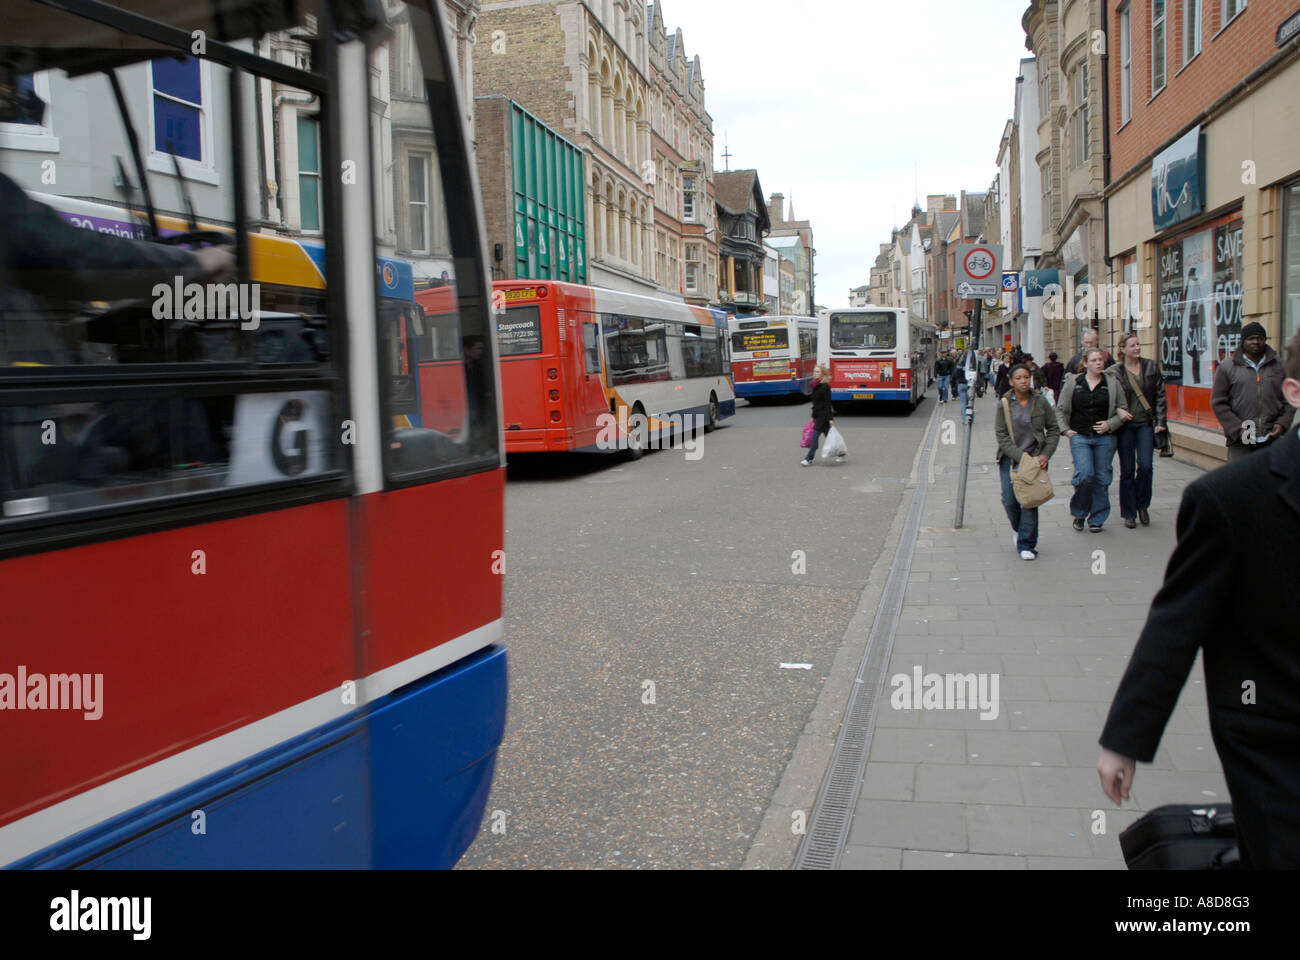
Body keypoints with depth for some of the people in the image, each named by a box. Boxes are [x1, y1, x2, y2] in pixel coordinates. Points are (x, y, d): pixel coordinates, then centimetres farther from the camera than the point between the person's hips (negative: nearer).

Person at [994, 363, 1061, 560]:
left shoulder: (1040, 401, 0)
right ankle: (1020, 529, 28)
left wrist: (1045, 454, -6)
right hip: (1010, 459, 0)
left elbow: (1054, 430, 7)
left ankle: (1027, 544, 3)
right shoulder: (1004, 405, -3)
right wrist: (1021, 457, -16)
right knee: (1009, 500, -4)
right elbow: (1001, 436, -7)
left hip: (1035, 457, 0)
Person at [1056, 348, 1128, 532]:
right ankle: (1079, 512, 8)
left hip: (1105, 438, 1)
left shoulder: (1112, 383, 5)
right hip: (1080, 437, -1)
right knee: (1085, 474, -15)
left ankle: (1097, 518, 16)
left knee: (1102, 478, 3)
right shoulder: (1073, 383, 4)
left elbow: (1122, 410, 10)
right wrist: (1066, 430, 2)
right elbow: (1060, 409, 12)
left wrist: (1110, 425, -5)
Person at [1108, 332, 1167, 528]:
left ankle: (1142, 506, 14)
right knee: (1127, 470, 2)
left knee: (1146, 466, -8)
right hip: (1125, 425, -2)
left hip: (1146, 424, 2)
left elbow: (1160, 395, 7)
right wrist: (1119, 411, -22)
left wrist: (1160, 421, 0)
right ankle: (1129, 513, 12)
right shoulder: (1115, 372, -1)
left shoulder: (1151, 367, 6)